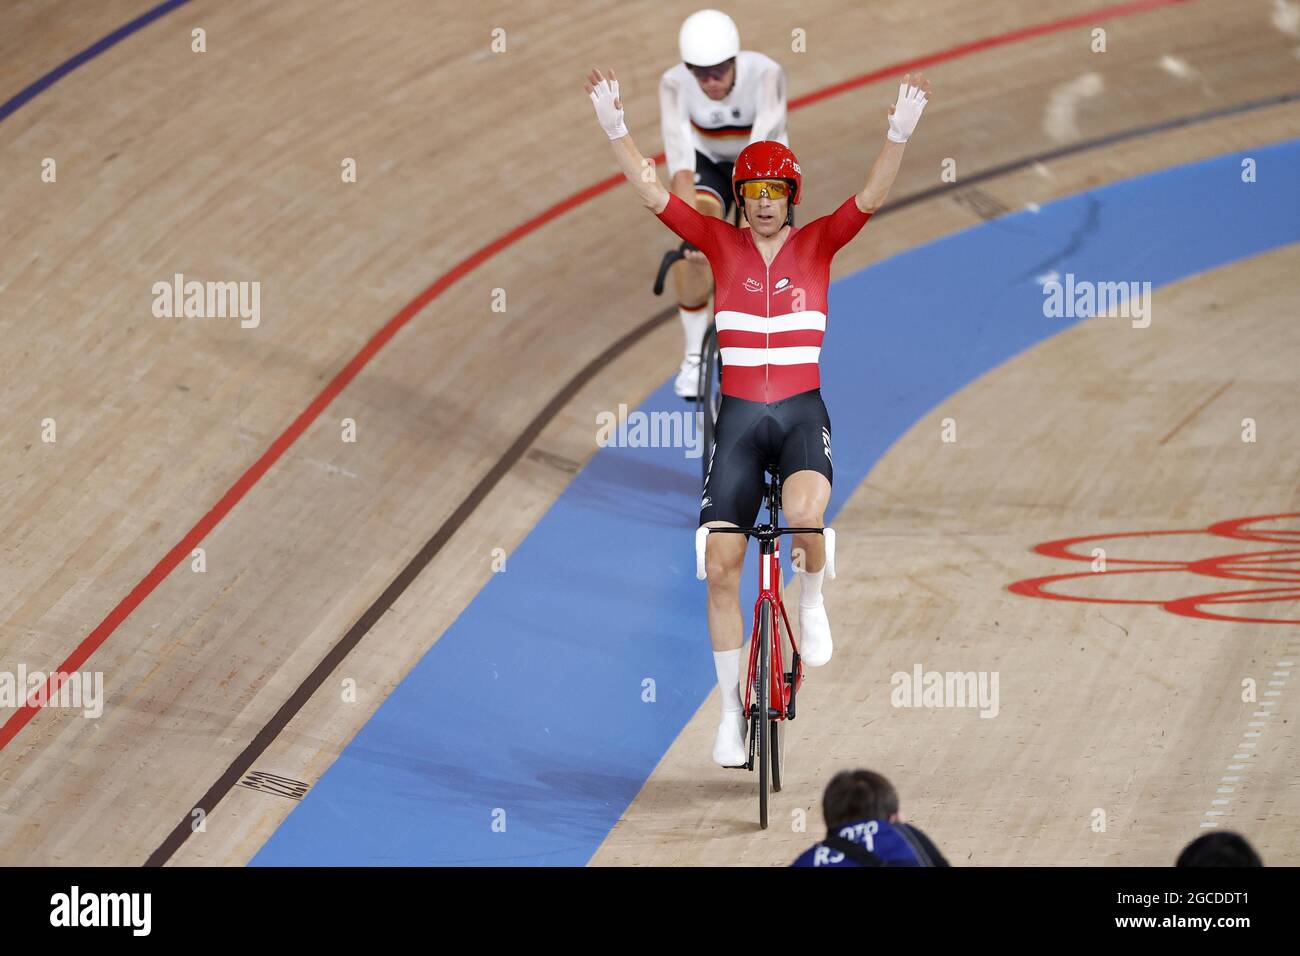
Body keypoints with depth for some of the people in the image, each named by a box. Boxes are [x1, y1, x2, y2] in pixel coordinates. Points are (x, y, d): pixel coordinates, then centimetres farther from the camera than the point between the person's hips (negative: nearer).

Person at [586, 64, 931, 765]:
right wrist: (613, 125, -17)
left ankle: (812, 602, 0)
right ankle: (732, 709, 14)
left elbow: (872, 196, -12)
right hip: (738, 418, 2)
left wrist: (900, 132, -27)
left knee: (804, 517, -33)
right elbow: (650, 192, -5)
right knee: (721, 567, -1)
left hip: (802, 415, -2)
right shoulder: (719, 242, 3)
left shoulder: (819, 243, 2)